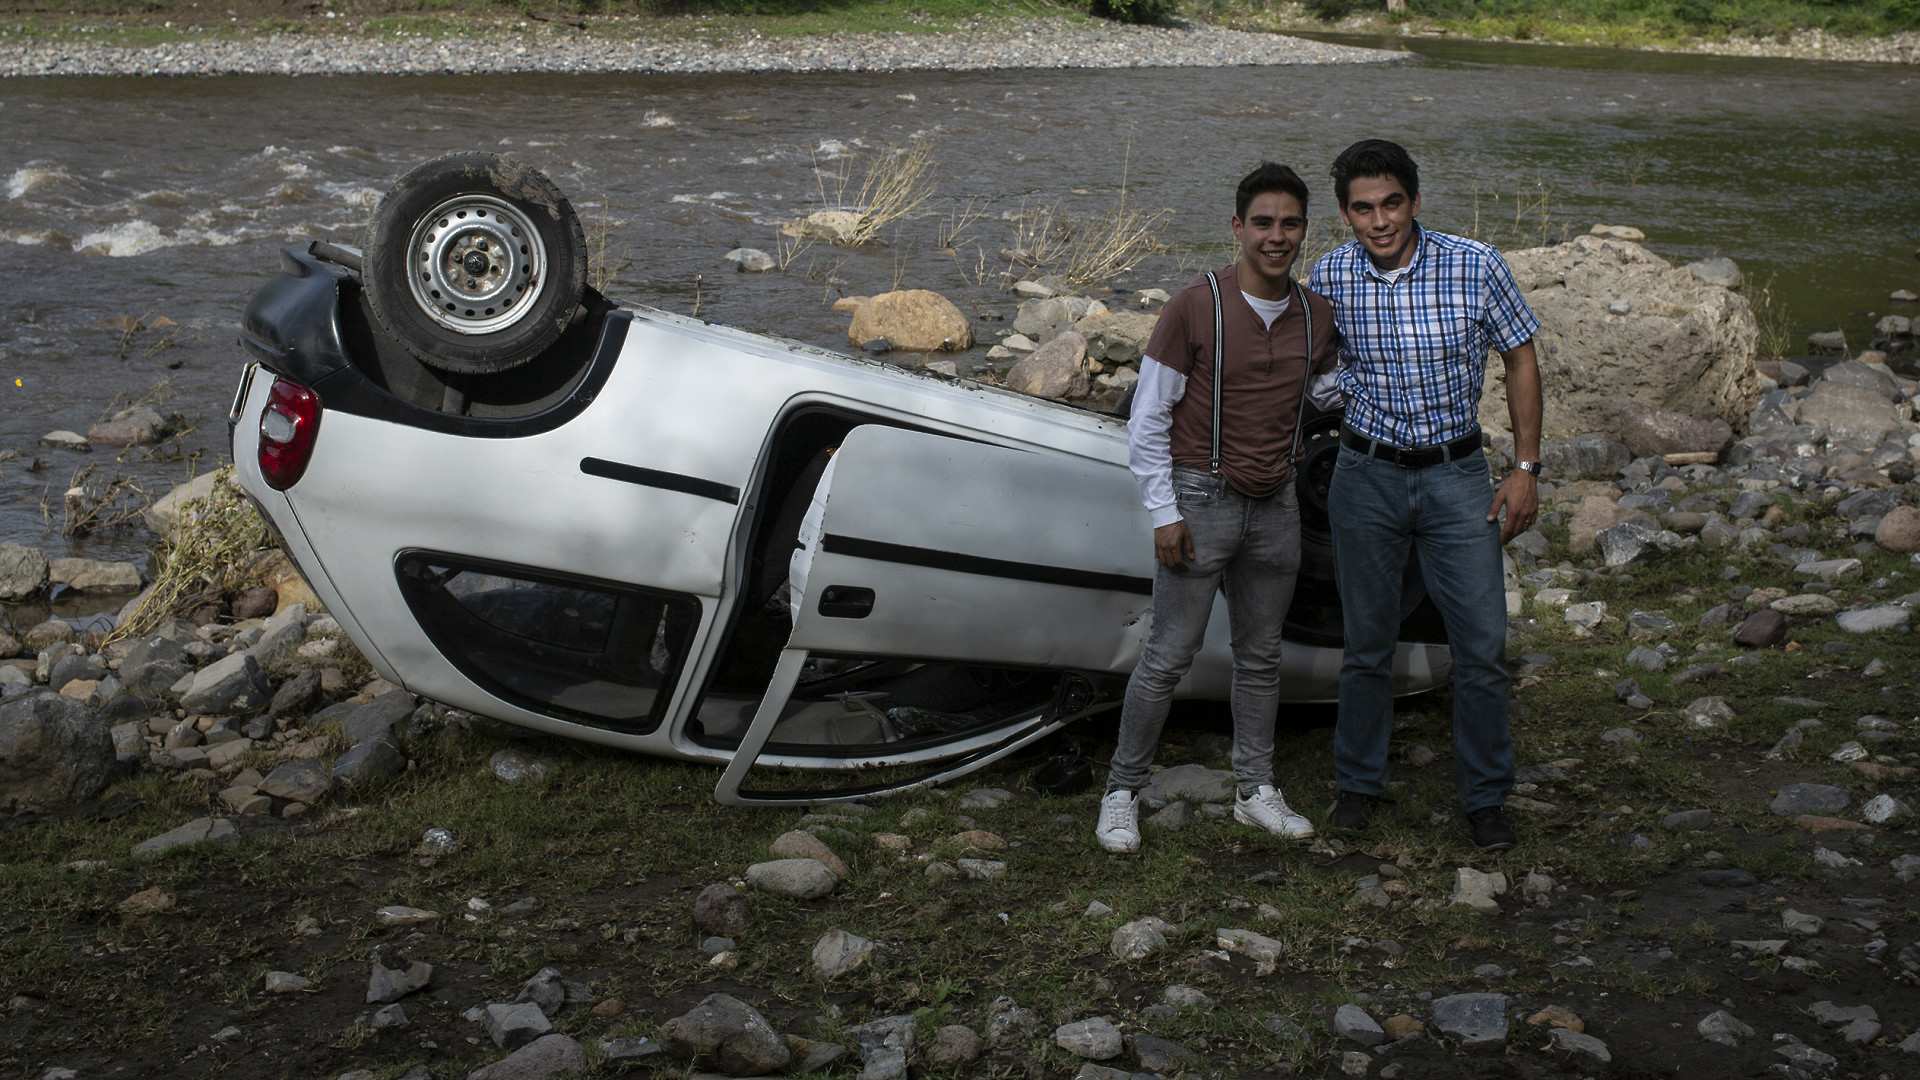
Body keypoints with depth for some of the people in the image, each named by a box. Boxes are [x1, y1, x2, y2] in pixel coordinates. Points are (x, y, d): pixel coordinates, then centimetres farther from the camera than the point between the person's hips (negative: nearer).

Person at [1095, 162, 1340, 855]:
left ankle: (1254, 791, 26)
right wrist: (1164, 513, -12)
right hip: (1201, 501, -5)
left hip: (1275, 509, 5)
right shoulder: (1197, 307, -11)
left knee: (1260, 656, 13)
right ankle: (1122, 792, 10)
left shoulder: (1316, 317, 5)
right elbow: (1147, 420, -9)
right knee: (1170, 656, -2)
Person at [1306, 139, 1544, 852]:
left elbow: (1520, 359, -1)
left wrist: (1526, 469, -4)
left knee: (1482, 646, 0)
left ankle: (1485, 797, 16)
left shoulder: (1475, 266, -12)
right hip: (1367, 477, 1)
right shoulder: (1330, 276, -7)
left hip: (1457, 477, -1)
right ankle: (1358, 783, 27)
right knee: (1368, 644, 10)